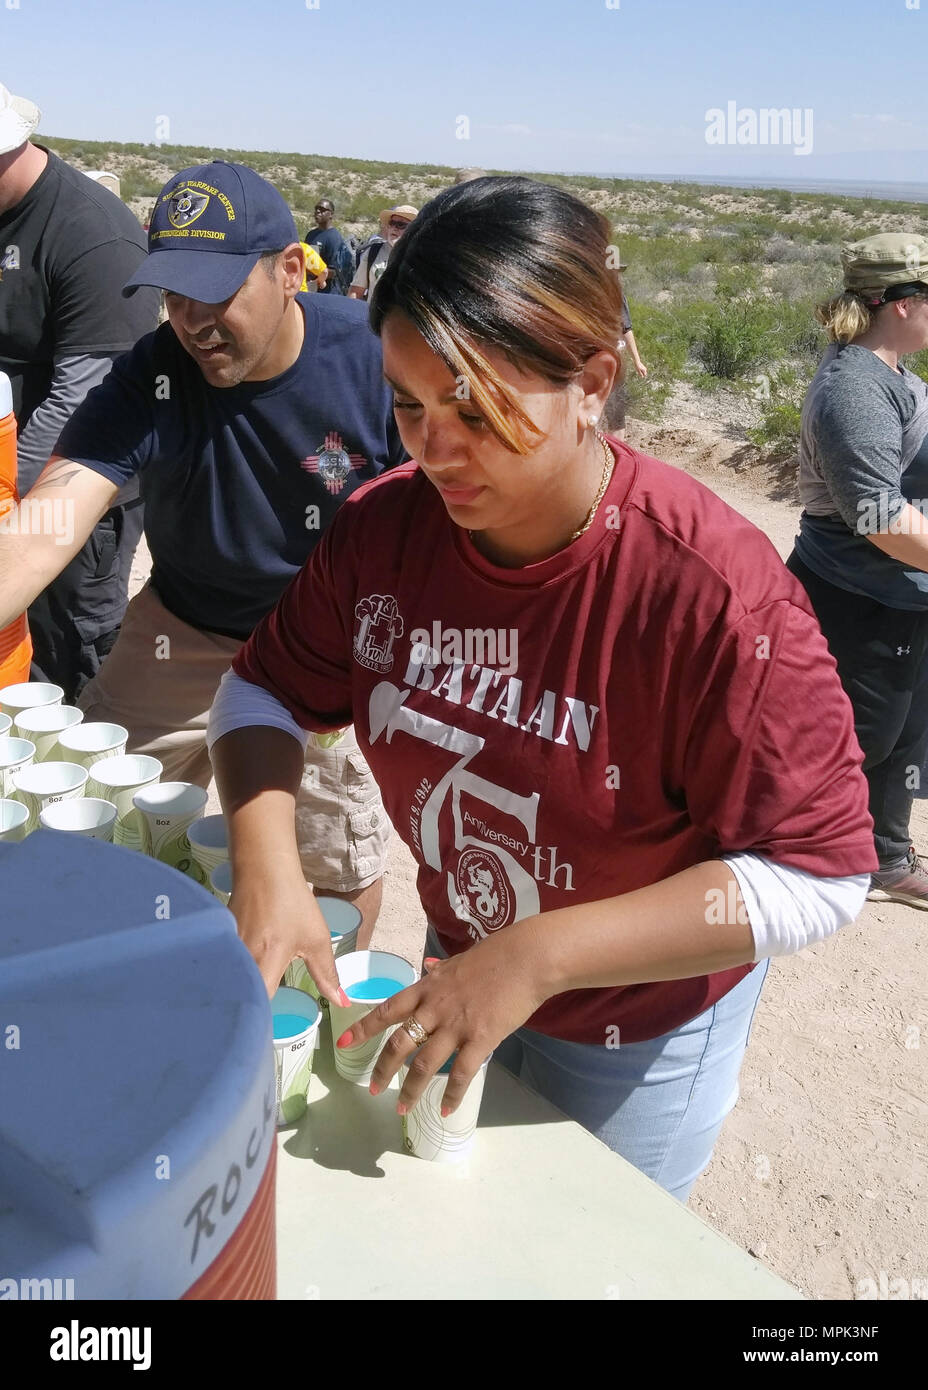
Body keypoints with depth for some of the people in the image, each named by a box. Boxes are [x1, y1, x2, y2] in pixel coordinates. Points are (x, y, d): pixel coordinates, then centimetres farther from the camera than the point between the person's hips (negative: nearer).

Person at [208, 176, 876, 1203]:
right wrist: (265, 871, -23)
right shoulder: (384, 528, -17)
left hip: (641, 1031, -4)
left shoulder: (712, 589, -33)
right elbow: (267, 688, -4)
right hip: (459, 968, 5)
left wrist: (539, 956, -36)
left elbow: (820, 870, -29)